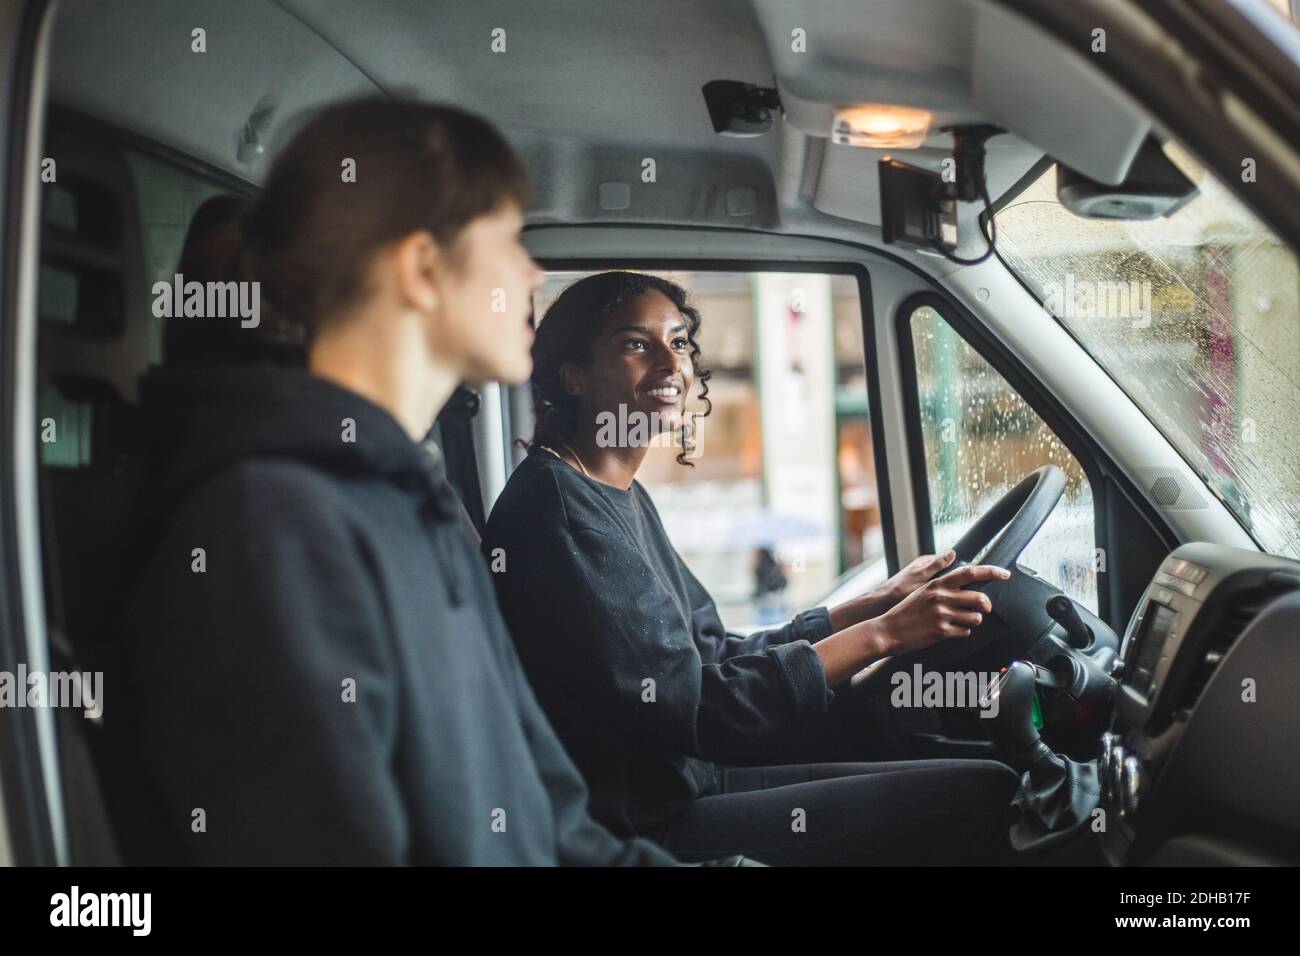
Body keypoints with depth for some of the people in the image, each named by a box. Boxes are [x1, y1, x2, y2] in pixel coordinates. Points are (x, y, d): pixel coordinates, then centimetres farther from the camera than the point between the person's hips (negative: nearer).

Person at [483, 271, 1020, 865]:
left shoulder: (623, 497, 14)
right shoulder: (559, 504, -17)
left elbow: (716, 656, 15)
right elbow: (680, 709, -22)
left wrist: (878, 604, 8)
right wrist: (883, 633, -19)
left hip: (684, 784, 10)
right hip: (642, 831, -10)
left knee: (979, 778, 8)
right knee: (983, 796, -16)